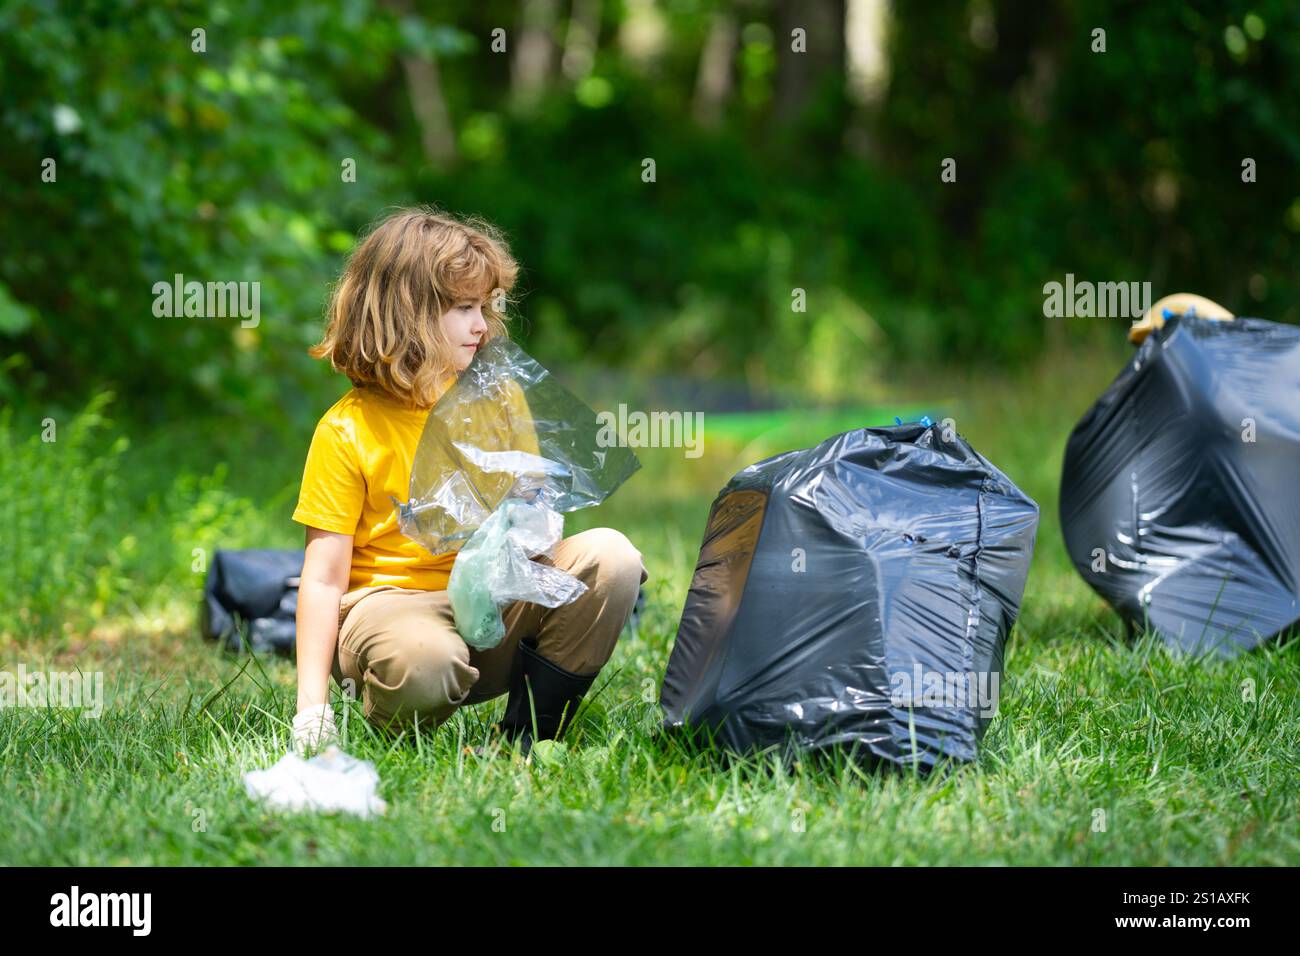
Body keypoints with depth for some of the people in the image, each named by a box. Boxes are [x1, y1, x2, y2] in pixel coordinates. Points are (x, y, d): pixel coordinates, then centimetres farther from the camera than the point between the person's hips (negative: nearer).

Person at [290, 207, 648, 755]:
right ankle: (391, 729, -2)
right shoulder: (347, 431, -6)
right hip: (390, 602, -5)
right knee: (423, 660, -40)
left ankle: (529, 731, -11)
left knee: (610, 556, -18)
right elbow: (324, 577, -7)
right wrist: (311, 704, -15)